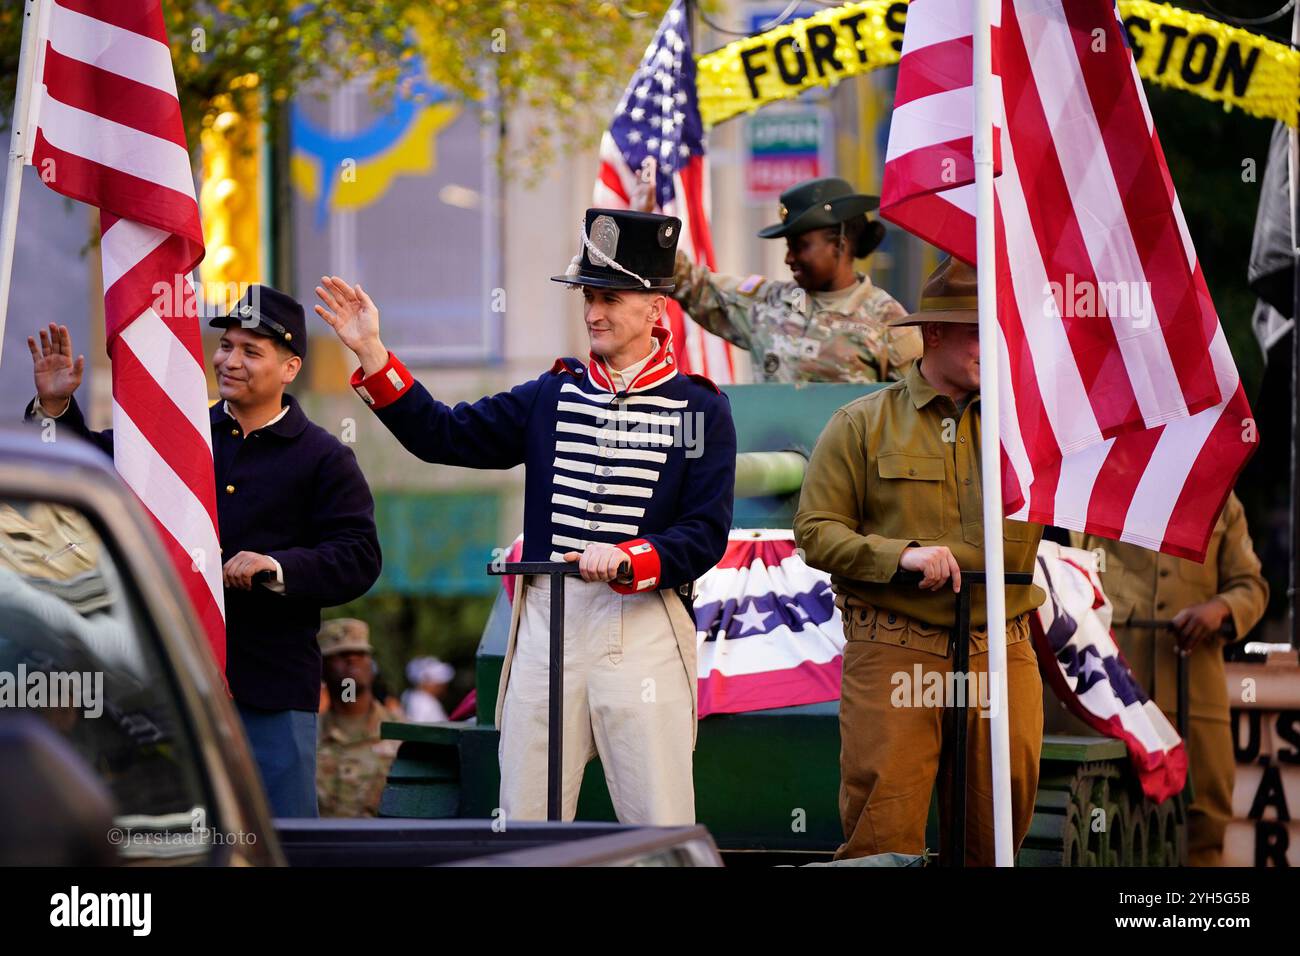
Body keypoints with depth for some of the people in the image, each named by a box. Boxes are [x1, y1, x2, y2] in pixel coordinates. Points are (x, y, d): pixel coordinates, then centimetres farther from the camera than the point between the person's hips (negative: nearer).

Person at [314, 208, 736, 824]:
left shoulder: (699, 407, 0)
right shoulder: (552, 396, 11)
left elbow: (706, 533, -6)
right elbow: (443, 436, 9)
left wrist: (624, 560, -22)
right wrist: (372, 354, 2)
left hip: (643, 628, -4)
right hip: (546, 619, 4)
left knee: (660, 825, -3)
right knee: (526, 823, 5)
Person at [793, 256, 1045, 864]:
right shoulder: (862, 425, 6)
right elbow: (815, 530, 2)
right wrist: (900, 555, -13)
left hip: (1002, 656, 3)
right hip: (893, 653, -3)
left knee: (994, 835, 3)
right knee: (882, 835, -9)